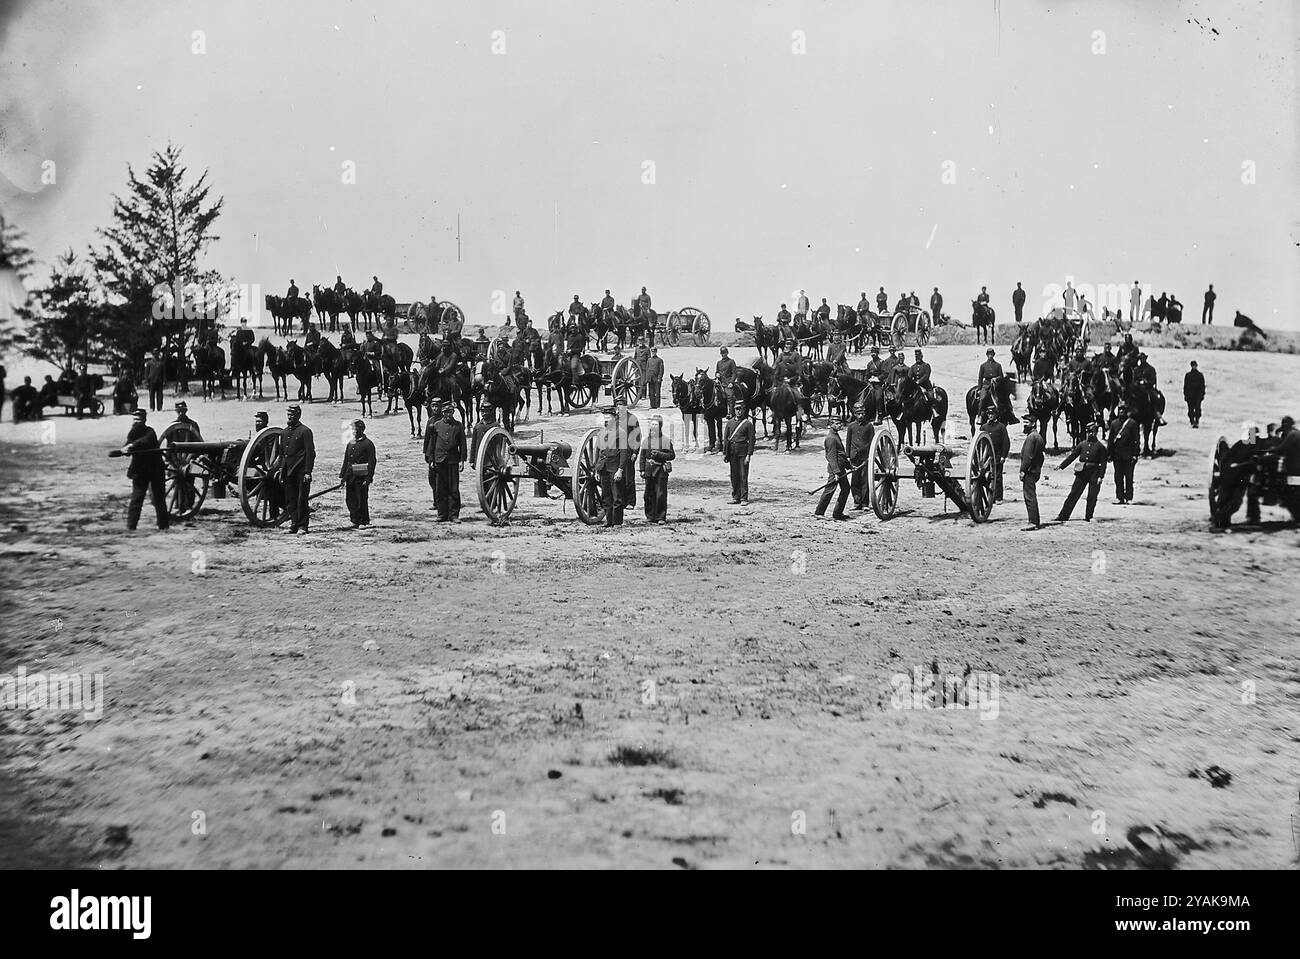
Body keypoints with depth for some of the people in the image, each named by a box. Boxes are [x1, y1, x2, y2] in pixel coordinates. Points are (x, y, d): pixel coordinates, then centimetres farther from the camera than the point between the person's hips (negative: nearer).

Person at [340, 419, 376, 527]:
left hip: (361, 477, -6)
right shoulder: (350, 444, 15)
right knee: (350, 499, 6)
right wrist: (342, 476, 13)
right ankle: (355, 520, 15)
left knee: (362, 500, -2)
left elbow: (371, 462, -9)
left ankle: (364, 521, 7)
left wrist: (369, 478, -15)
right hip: (350, 476, 6)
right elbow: (346, 460, 18)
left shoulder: (368, 444, -5)